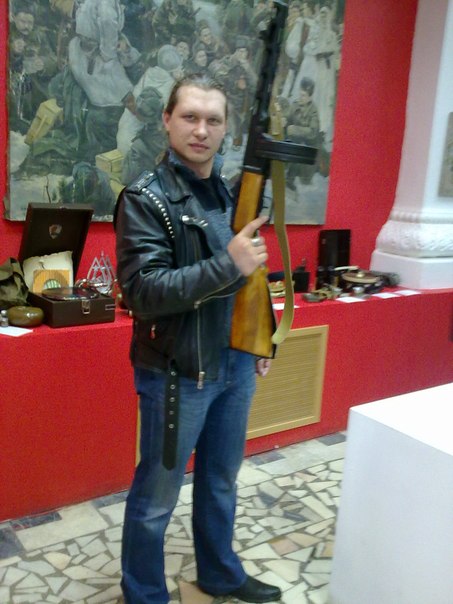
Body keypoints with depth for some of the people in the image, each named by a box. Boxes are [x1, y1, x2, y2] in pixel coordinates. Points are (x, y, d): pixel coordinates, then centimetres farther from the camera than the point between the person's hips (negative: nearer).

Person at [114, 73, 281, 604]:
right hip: (178, 374, -6)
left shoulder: (233, 192, 7)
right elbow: (143, 291, -24)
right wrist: (228, 266, -28)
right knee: (156, 497, 10)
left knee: (221, 481, 23)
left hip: (235, 365, 7)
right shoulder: (145, 198, -14)